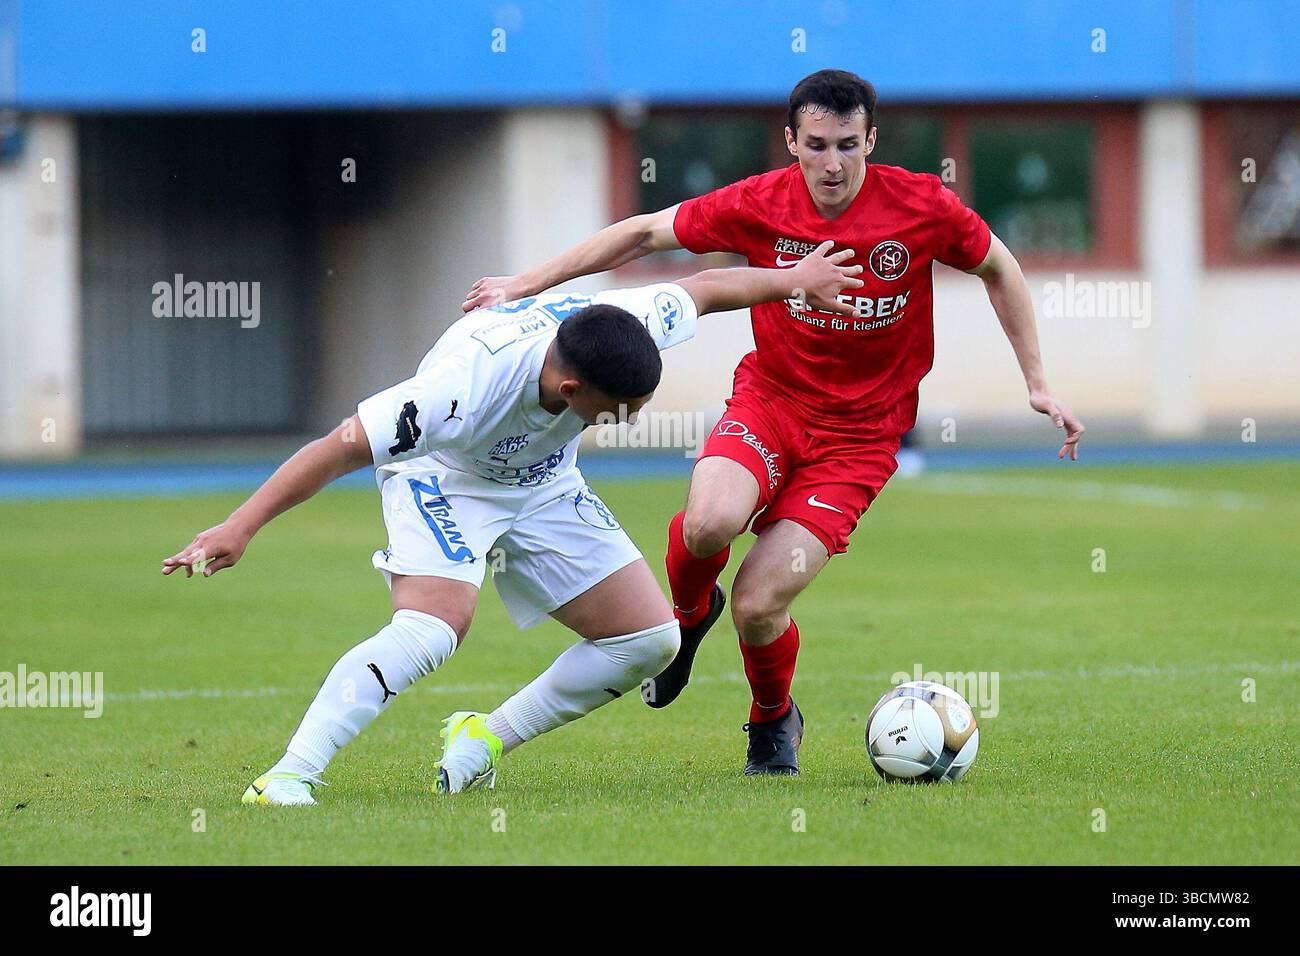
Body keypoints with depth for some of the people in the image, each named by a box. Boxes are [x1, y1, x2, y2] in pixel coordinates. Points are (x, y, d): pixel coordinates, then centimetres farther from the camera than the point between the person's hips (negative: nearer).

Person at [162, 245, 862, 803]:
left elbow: (703, 289, -5)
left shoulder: (626, 328, -28)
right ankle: (286, 782, -31)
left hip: (542, 486, 6)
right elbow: (339, 450, -35)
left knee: (651, 638, -2)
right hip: (444, 480, -6)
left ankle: (482, 739, 13)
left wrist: (798, 278, 10)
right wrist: (239, 527, -34)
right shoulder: (464, 388, -43)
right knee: (435, 625, -33)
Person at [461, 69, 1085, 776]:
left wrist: (1037, 384, 6)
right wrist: (526, 285, 0)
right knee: (710, 521, -32)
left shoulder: (921, 206, -11)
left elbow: (998, 268, 7)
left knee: (757, 607, -14)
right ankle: (689, 610, 6)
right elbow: (645, 233, 2)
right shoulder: (760, 204, -9)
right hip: (769, 399, 1)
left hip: (857, 437, -1)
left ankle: (773, 721, 22)